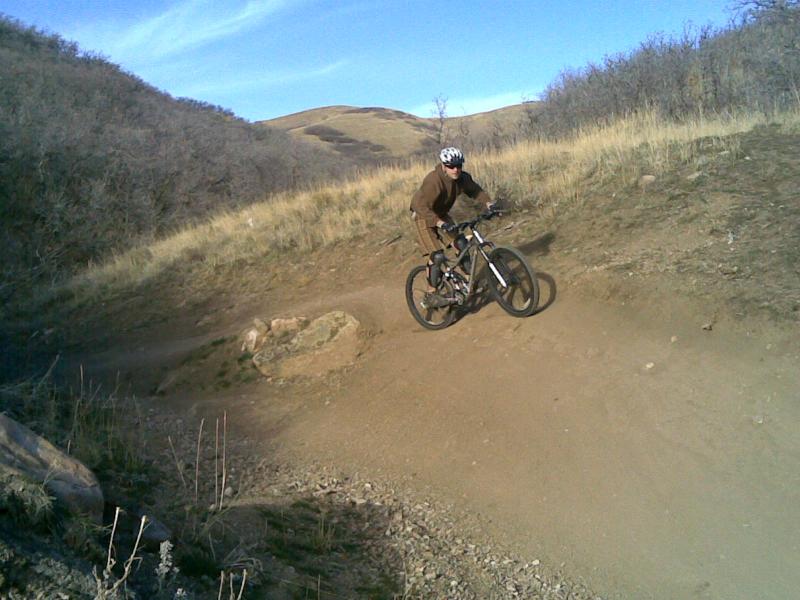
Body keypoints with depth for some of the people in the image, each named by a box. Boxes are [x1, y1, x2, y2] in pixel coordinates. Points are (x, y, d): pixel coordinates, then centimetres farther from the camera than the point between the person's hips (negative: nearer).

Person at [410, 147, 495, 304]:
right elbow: (422, 206, -43)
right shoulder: (433, 181, -35)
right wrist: (440, 223, -54)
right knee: (437, 256, -15)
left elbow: (475, 190, 4)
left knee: (461, 244, -3)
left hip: (442, 215, 7)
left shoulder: (462, 177, -13)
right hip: (424, 216, -7)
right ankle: (431, 294, -1)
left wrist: (488, 202, -14)